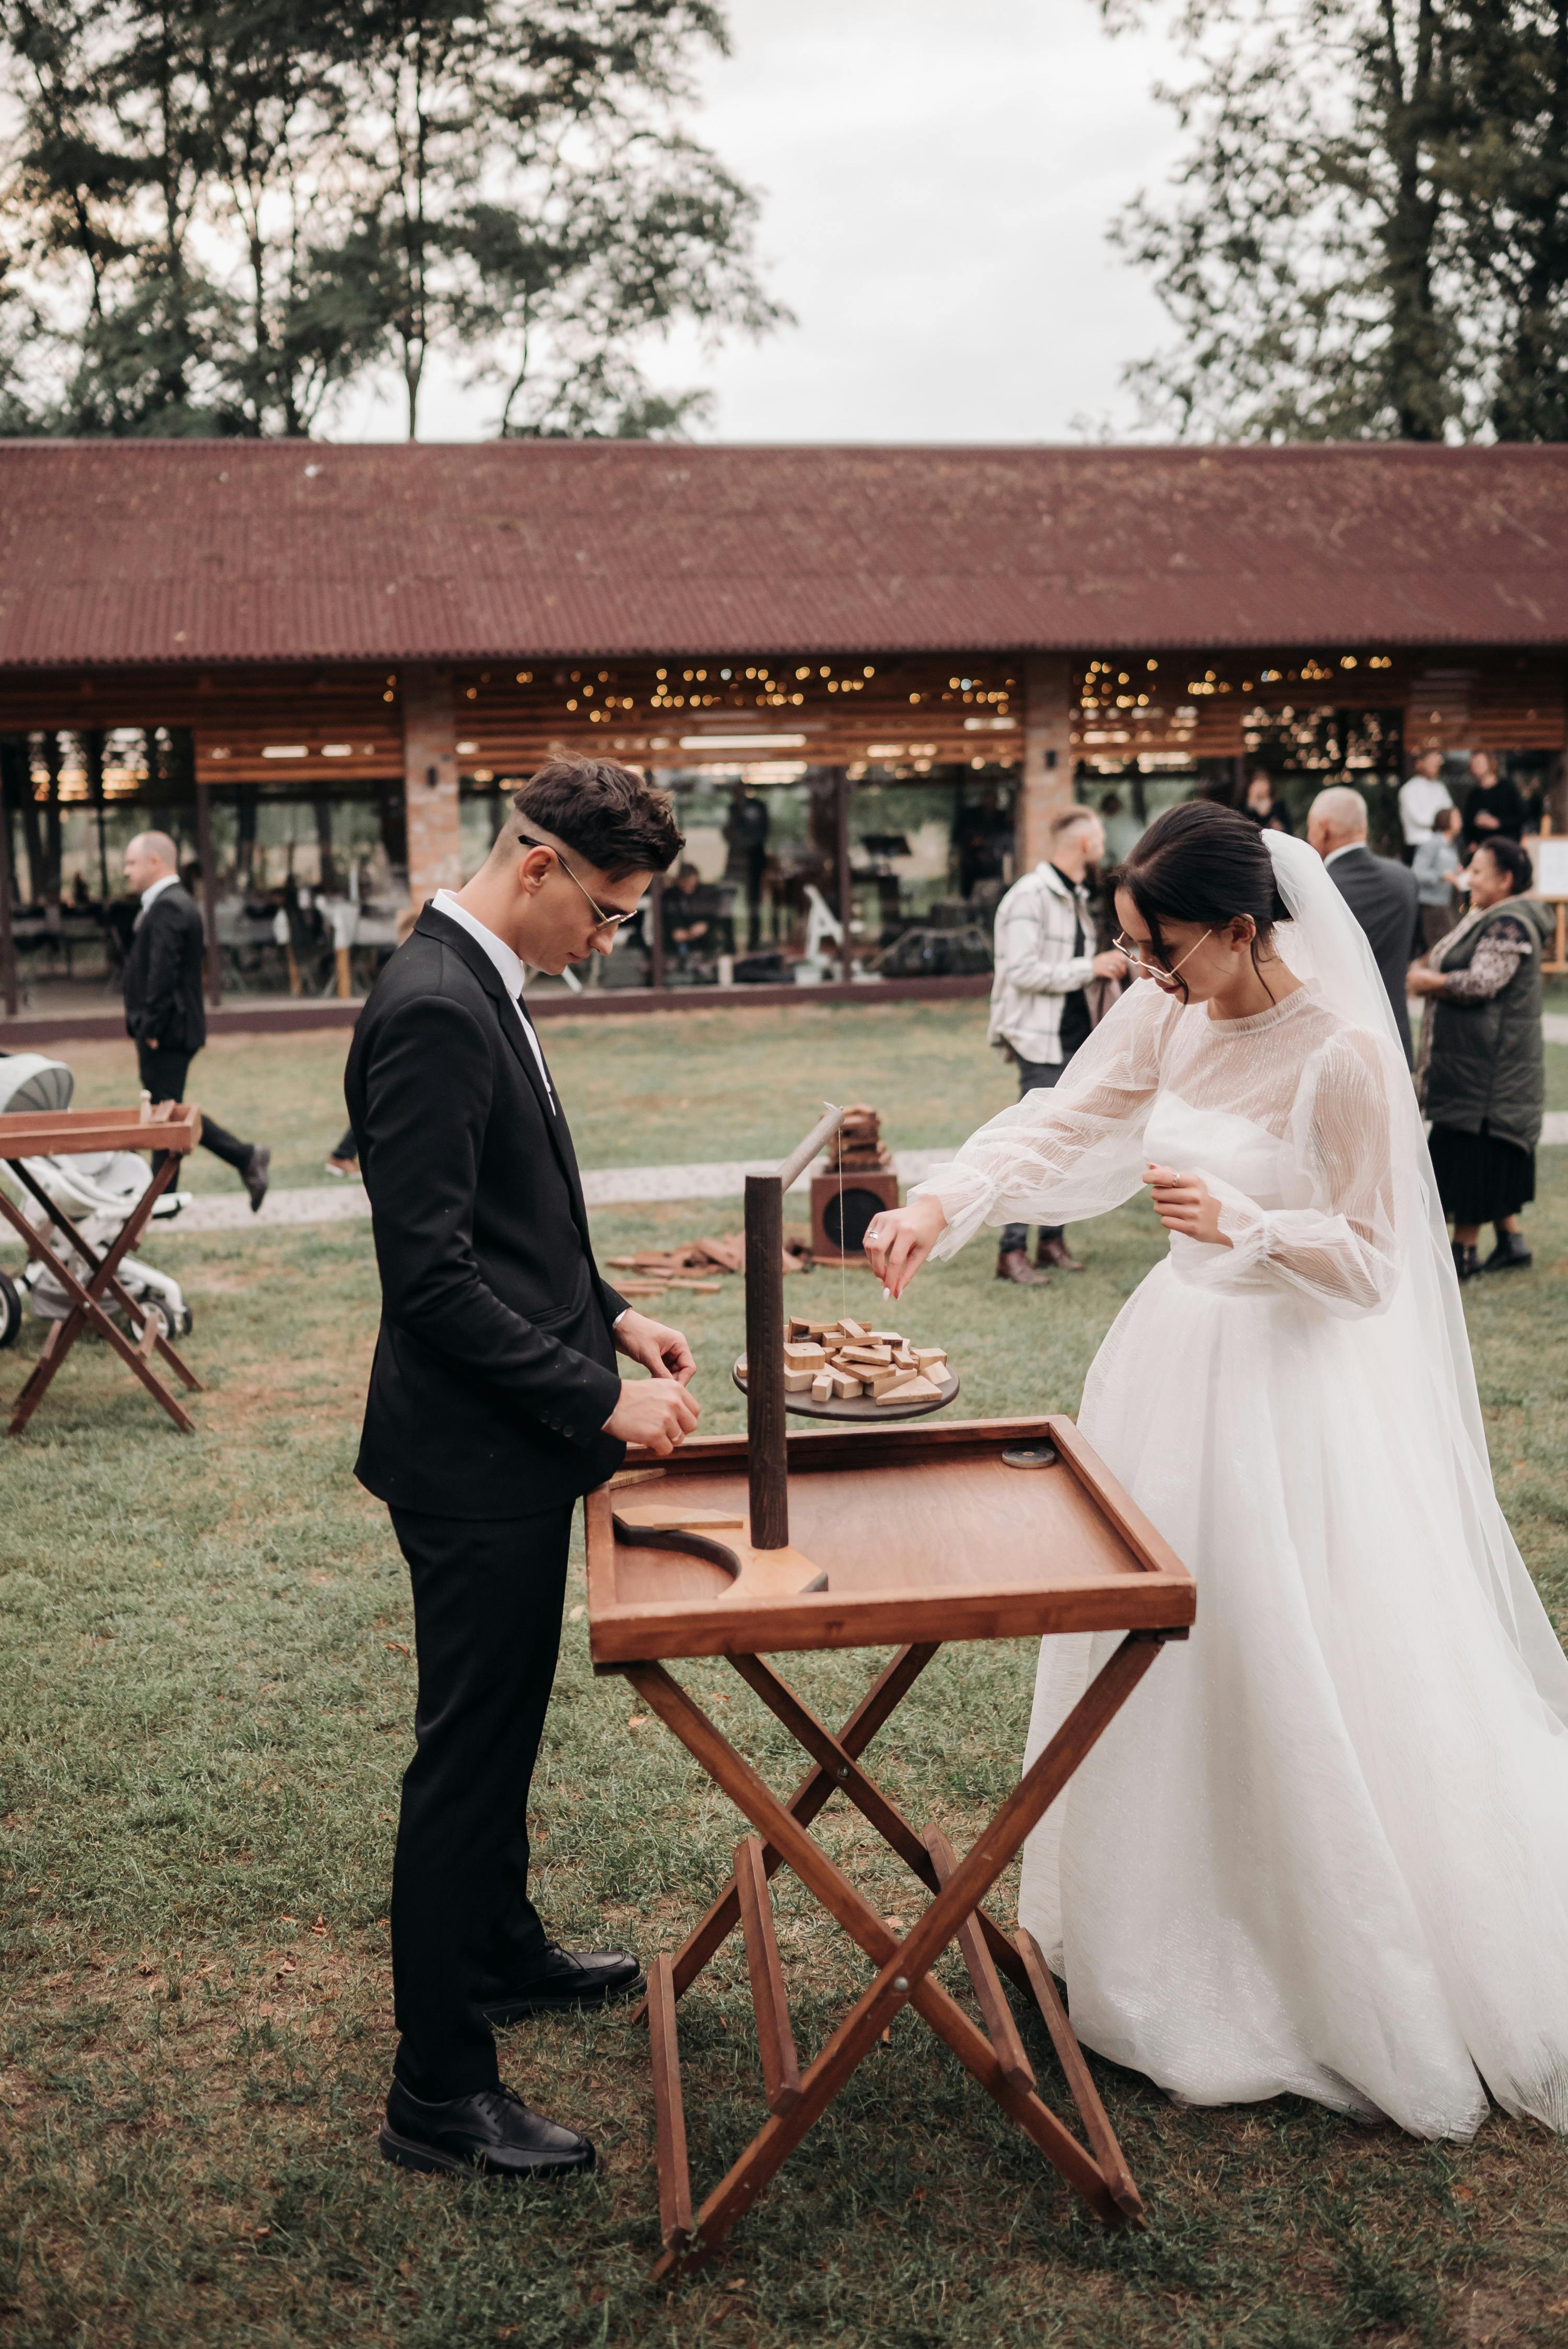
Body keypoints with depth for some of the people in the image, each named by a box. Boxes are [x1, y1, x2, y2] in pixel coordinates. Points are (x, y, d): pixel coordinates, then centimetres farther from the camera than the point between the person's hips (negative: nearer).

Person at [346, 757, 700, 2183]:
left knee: (502, 1727, 25)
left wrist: (610, 1317, 9)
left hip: (514, 1441, 10)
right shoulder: (434, 1010, -23)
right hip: (473, 1459, -10)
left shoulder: (476, 986, 9)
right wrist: (601, 1400, -22)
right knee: (467, 1756, 1)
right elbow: (431, 1278, -26)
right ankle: (440, 2094, 16)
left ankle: (502, 1950, 45)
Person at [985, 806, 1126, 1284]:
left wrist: (1105, 968, 11)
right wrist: (1089, 968, -19)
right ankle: (1012, 1251, -7)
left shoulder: (1076, 896, 17)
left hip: (1076, 1035, 9)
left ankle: (1052, 1240, 19)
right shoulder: (1030, 897, -14)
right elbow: (1023, 971, -22)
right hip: (1041, 1039, -9)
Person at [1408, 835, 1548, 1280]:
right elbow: (1459, 970, 23)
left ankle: (1463, 1251, 2)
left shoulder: (1510, 926, -16)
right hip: (1469, 1060, 10)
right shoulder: (1487, 918, 16)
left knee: (1471, 1153, -5)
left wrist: (1429, 982, -12)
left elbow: (1482, 983, -25)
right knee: (1492, 1155, 14)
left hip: (1488, 1064, -10)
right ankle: (1511, 1239, 21)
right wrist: (1430, 973, 3)